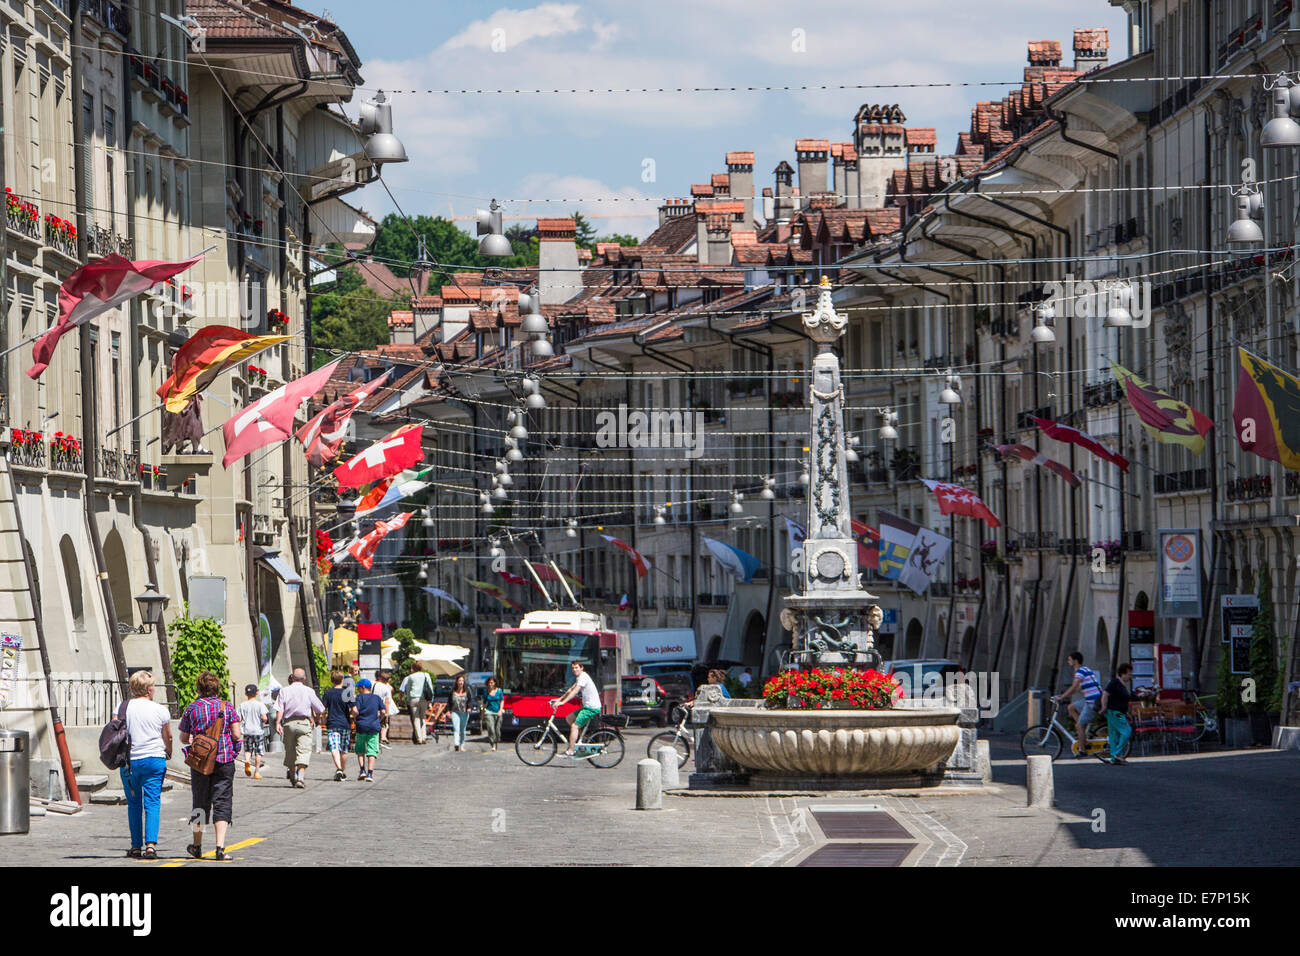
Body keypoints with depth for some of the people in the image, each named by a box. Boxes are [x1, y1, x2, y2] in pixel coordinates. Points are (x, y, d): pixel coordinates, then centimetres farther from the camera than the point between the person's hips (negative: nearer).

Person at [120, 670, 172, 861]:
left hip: (129, 760, 1)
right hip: (154, 760, -1)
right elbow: (168, 737, 8)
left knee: (133, 804, 11)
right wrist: (168, 753, 28)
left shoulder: (124, 708, -1)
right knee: (152, 803, -1)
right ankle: (151, 844, -14)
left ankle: (136, 846, 13)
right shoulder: (161, 711, -2)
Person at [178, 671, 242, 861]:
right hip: (224, 760, -1)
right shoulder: (227, 707, -1)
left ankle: (197, 846, 26)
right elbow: (236, 735, -6)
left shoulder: (192, 709, -1)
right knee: (222, 803, -1)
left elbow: (184, 738, 4)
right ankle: (220, 847, -13)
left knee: (200, 803, 14)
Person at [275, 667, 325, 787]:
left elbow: (279, 709, -6)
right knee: (304, 751, -7)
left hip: (288, 723, 2)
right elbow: (321, 709, 4)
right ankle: (300, 777, -22)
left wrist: (278, 723, -7)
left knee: (290, 751, 16)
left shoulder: (284, 690, 3)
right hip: (304, 722, -2)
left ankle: (292, 776, 27)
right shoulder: (309, 691, 1)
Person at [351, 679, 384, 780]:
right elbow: (383, 712, 1)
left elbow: (354, 710, -17)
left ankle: (362, 770, 4)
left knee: (360, 750, 15)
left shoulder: (359, 697, -4)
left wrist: (355, 718, 2)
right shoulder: (377, 698, 6)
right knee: (372, 751, 1)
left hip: (361, 726, -2)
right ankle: (370, 773, -8)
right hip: (374, 727, 2)